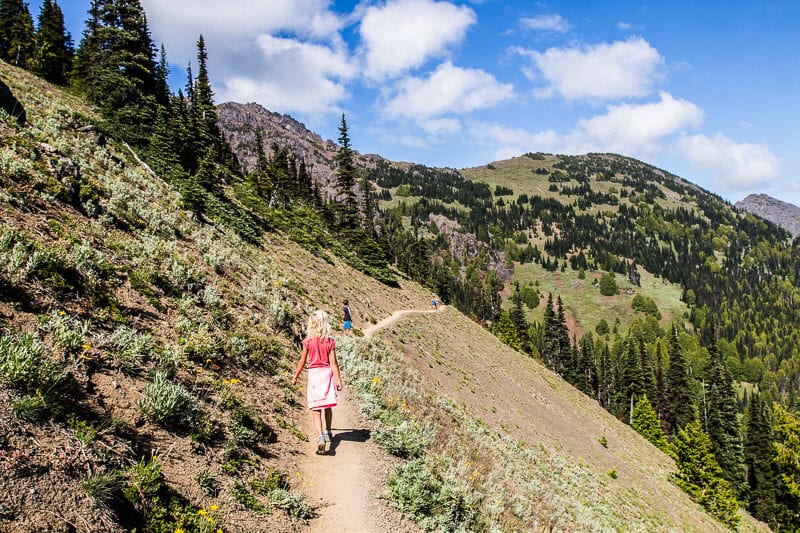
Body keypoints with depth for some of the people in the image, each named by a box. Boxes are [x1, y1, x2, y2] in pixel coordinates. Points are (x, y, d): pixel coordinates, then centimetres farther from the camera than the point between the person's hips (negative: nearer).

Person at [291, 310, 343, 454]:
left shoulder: (308, 341, -7)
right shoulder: (330, 341, -4)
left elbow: (302, 362, -1)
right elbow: (333, 363, -5)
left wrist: (295, 377, 13)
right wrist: (338, 380, -2)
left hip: (313, 373, -2)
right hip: (327, 373, 2)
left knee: (316, 409, -3)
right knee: (328, 406, 20)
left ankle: (320, 437, -21)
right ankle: (328, 433, 35)